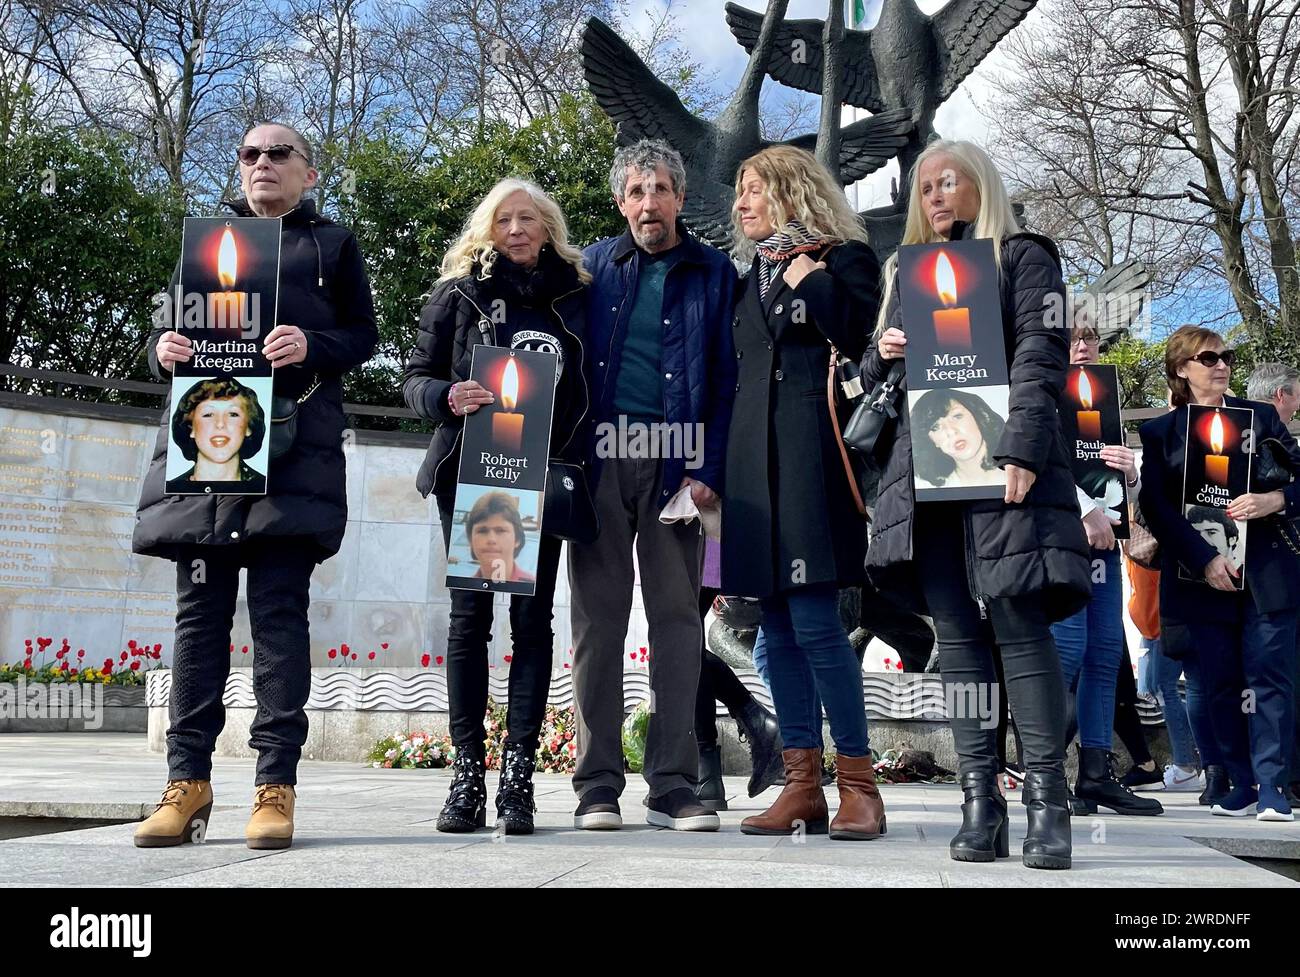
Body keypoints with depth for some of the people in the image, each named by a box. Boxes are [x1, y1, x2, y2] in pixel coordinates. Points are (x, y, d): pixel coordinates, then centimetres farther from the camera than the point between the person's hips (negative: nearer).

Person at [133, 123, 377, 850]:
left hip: (293, 442, -3)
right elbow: (168, 326, 21)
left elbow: (363, 337, 8)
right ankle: (189, 781, 3)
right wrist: (163, 350, -3)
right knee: (200, 608, -1)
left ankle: (277, 784, -6)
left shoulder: (333, 243, 16)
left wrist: (312, 346, -13)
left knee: (280, 608, -8)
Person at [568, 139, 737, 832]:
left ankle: (673, 787, 8)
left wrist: (709, 470, -8)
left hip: (675, 461, -1)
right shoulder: (593, 266, 12)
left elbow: (725, 378, 3)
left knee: (677, 617, 1)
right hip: (600, 457, 1)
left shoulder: (714, 274, 8)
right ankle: (597, 786, 8)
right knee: (598, 616, 2)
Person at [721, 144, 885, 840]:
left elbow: (864, 345, -10)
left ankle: (858, 783, -2)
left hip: (812, 458, -7)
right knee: (777, 628, 4)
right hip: (753, 462, 7)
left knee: (814, 622, -12)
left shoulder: (845, 258, 5)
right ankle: (802, 787, 9)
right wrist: (717, 470, 18)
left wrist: (812, 282, -8)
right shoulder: (752, 276, 23)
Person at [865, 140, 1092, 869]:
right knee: (957, 632, 1)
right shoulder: (908, 272, 23)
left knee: (1019, 622, -11)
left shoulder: (1023, 256, 8)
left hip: (1002, 462, -5)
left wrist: (1021, 452, -19)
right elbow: (876, 375, 26)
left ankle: (1048, 802, -6)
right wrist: (881, 355, 1)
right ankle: (981, 807, 3)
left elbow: (1042, 358, -6)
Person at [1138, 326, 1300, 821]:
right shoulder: (1159, 432, 8)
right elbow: (1156, 506, -2)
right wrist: (1204, 559, -13)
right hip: (1199, 575, 0)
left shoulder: (1260, 416, 13)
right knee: (1217, 683, 0)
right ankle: (1241, 784, 11)